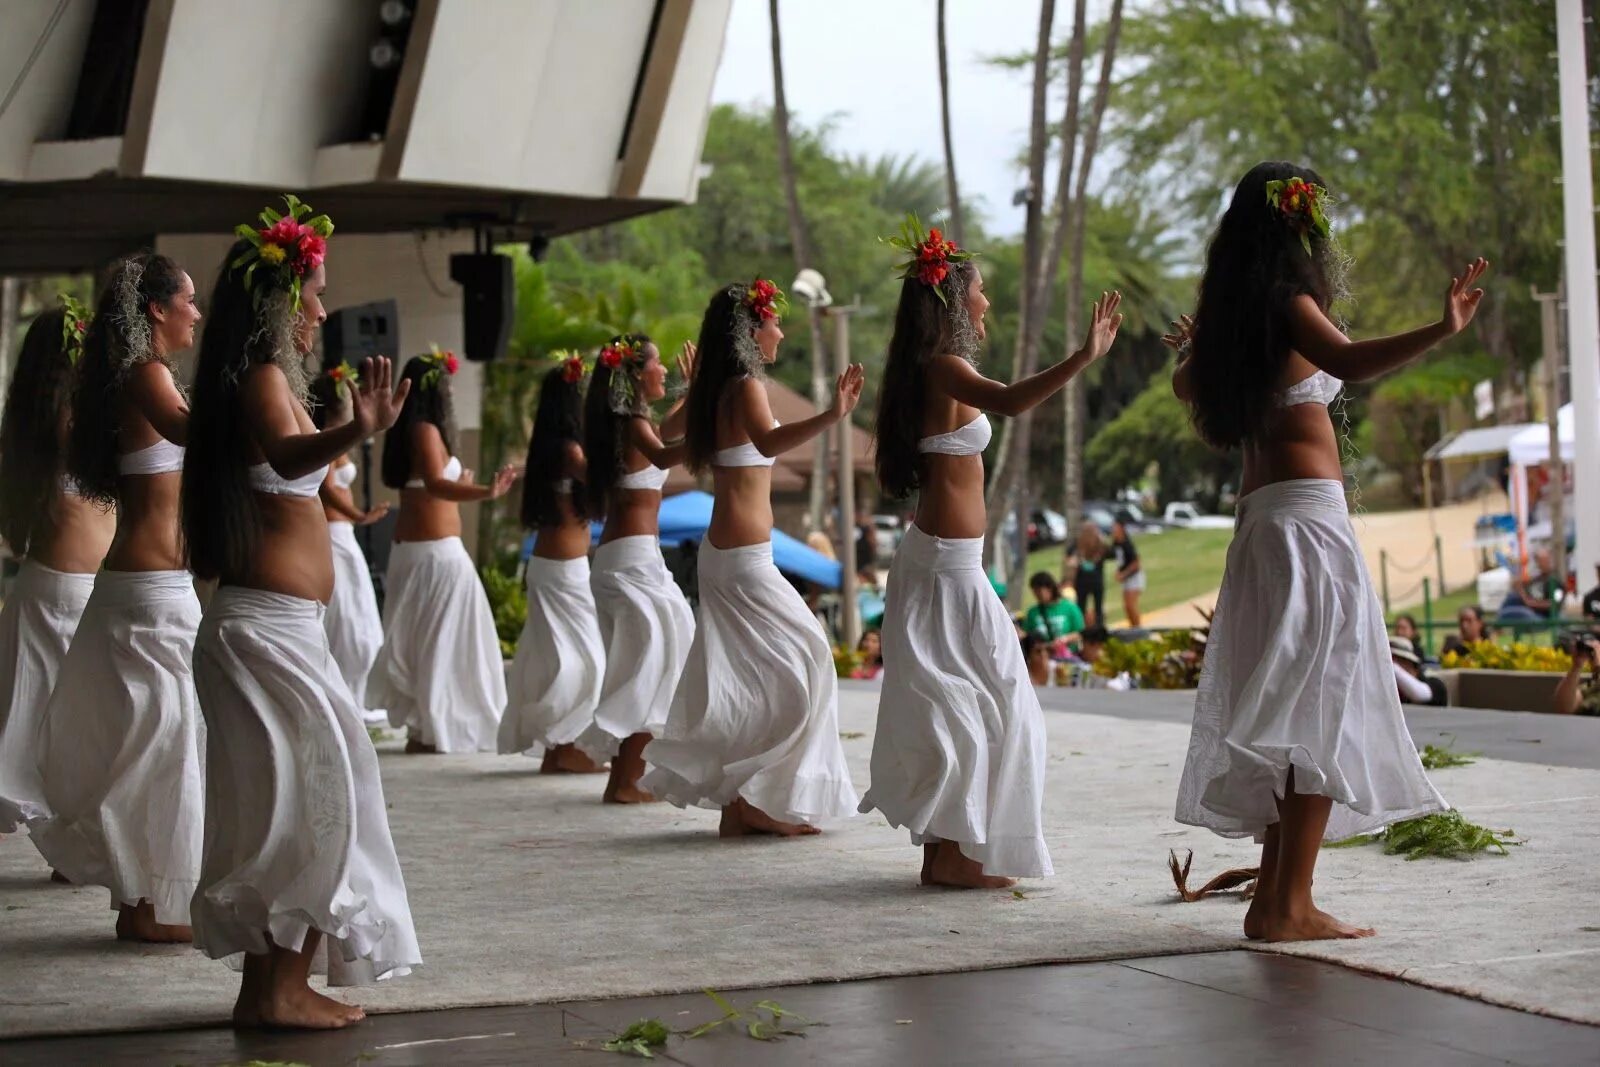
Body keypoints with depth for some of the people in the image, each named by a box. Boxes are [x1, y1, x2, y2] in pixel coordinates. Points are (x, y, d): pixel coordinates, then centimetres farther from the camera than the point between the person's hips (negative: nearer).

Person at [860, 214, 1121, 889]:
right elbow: (1010, 402, -36)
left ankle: (946, 849, 17)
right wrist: (1085, 356, -41)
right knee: (984, 705, -6)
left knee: (957, 709, 13)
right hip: (948, 564, -10)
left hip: (936, 560, 10)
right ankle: (954, 852, -4)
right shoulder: (943, 368, -16)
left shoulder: (935, 372, 13)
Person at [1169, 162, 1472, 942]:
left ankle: (1274, 898, 15)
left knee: (1291, 707, 12)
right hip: (1309, 513, -8)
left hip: (1261, 520, 8)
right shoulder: (1289, 300, -10)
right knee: (1323, 708, -7)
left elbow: (1186, 387, 31)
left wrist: (1196, 346, 52)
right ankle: (1290, 905, -10)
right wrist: (1442, 330, -41)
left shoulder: (1231, 312, 12)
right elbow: (1347, 362, -29)